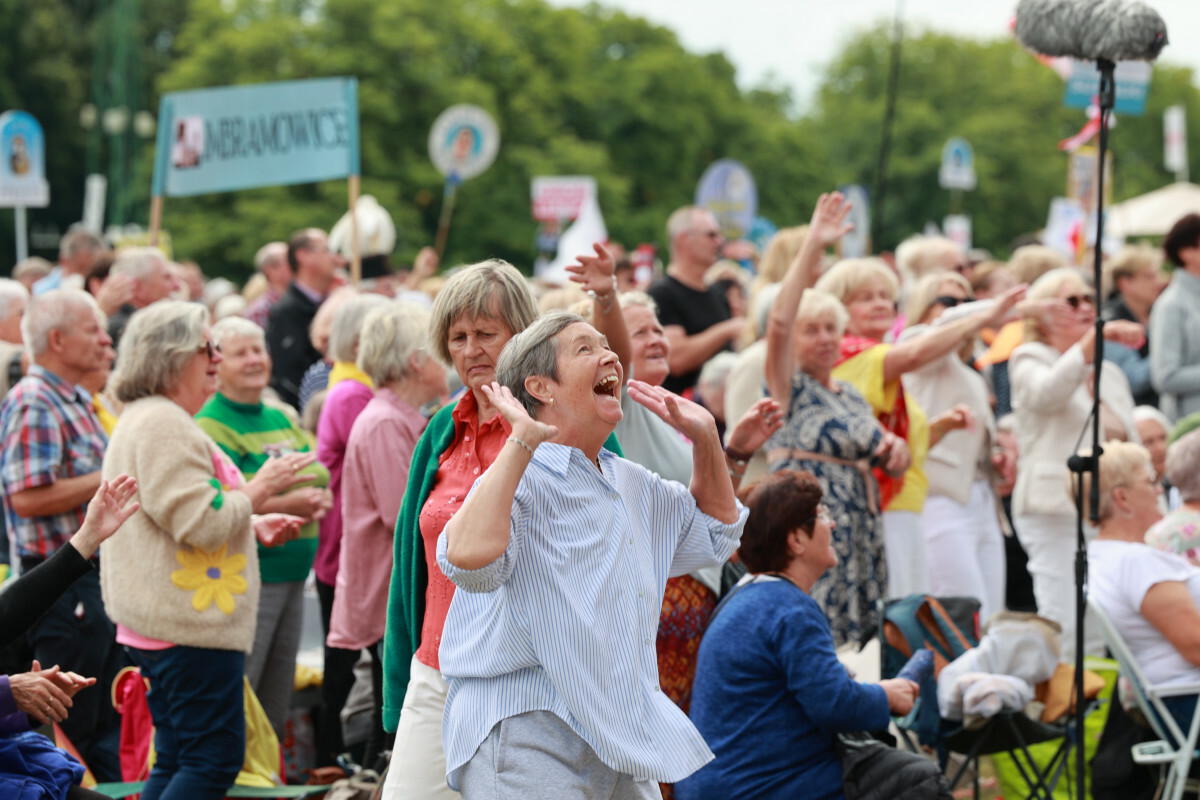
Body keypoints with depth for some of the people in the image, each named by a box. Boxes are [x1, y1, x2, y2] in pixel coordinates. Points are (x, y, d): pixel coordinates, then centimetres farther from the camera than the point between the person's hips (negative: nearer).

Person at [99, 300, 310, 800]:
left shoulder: (144, 420, 22)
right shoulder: (163, 424, -15)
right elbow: (201, 521, -22)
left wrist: (254, 527, 18)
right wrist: (262, 488, -9)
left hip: (165, 623, 11)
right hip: (189, 626, -11)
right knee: (214, 759, -11)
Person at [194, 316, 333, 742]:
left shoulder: (283, 420, 18)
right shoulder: (210, 426, -7)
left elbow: (322, 482, 22)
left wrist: (317, 501, -2)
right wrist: (283, 504, -21)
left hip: (293, 575, 8)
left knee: (275, 706, 12)